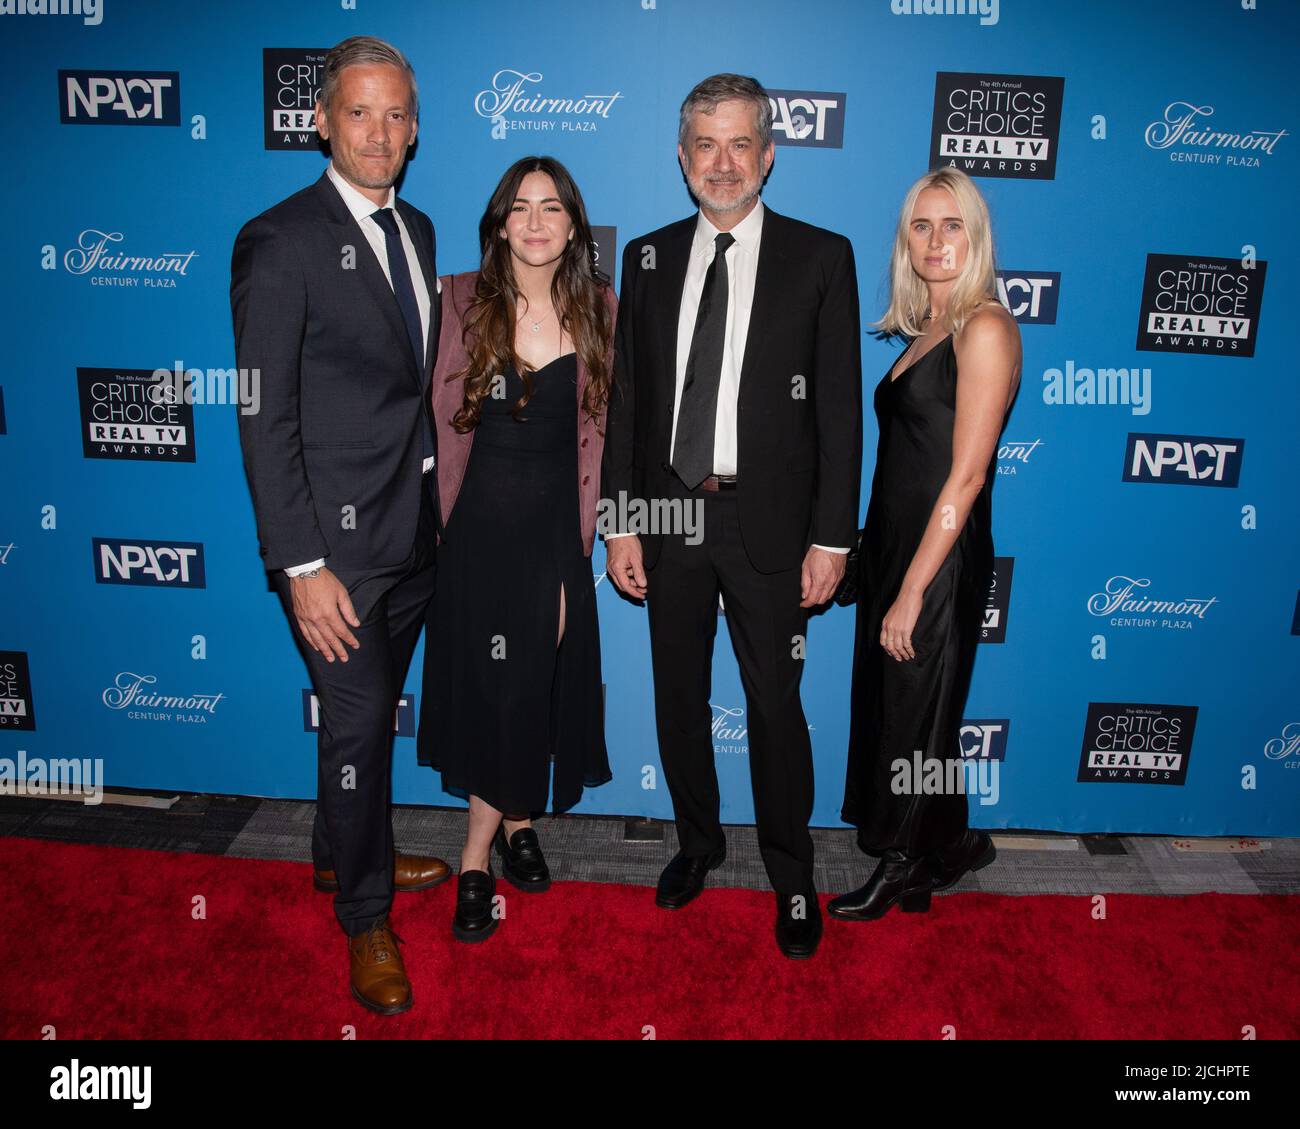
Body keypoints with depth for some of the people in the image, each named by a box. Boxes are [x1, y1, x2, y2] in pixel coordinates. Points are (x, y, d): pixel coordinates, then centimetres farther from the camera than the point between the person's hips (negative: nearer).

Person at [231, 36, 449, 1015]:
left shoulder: (418, 230, 11)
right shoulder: (280, 242, -12)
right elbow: (265, 420, -14)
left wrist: (437, 507, 10)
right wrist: (302, 566, -18)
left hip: (414, 530, 7)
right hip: (338, 538, -7)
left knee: (377, 709, 19)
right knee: (358, 724, 2)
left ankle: (347, 851, 43)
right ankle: (366, 919, 24)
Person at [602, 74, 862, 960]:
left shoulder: (820, 257, -2)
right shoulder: (649, 257, 7)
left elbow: (840, 407, -5)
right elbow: (627, 398, 6)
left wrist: (832, 537, -9)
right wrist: (620, 522, 2)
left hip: (768, 522, -3)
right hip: (669, 516, 3)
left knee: (775, 706, 6)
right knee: (679, 697, 15)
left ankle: (792, 876, 27)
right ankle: (698, 840, 38)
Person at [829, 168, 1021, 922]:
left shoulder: (985, 328, -14)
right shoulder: (926, 330, 12)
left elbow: (966, 475, -19)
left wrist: (912, 591, -19)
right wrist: (880, 568, 9)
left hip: (940, 561, -8)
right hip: (894, 547, 8)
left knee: (914, 717, 8)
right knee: (890, 708, 18)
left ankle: (910, 867, 31)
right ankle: (951, 848, 38)